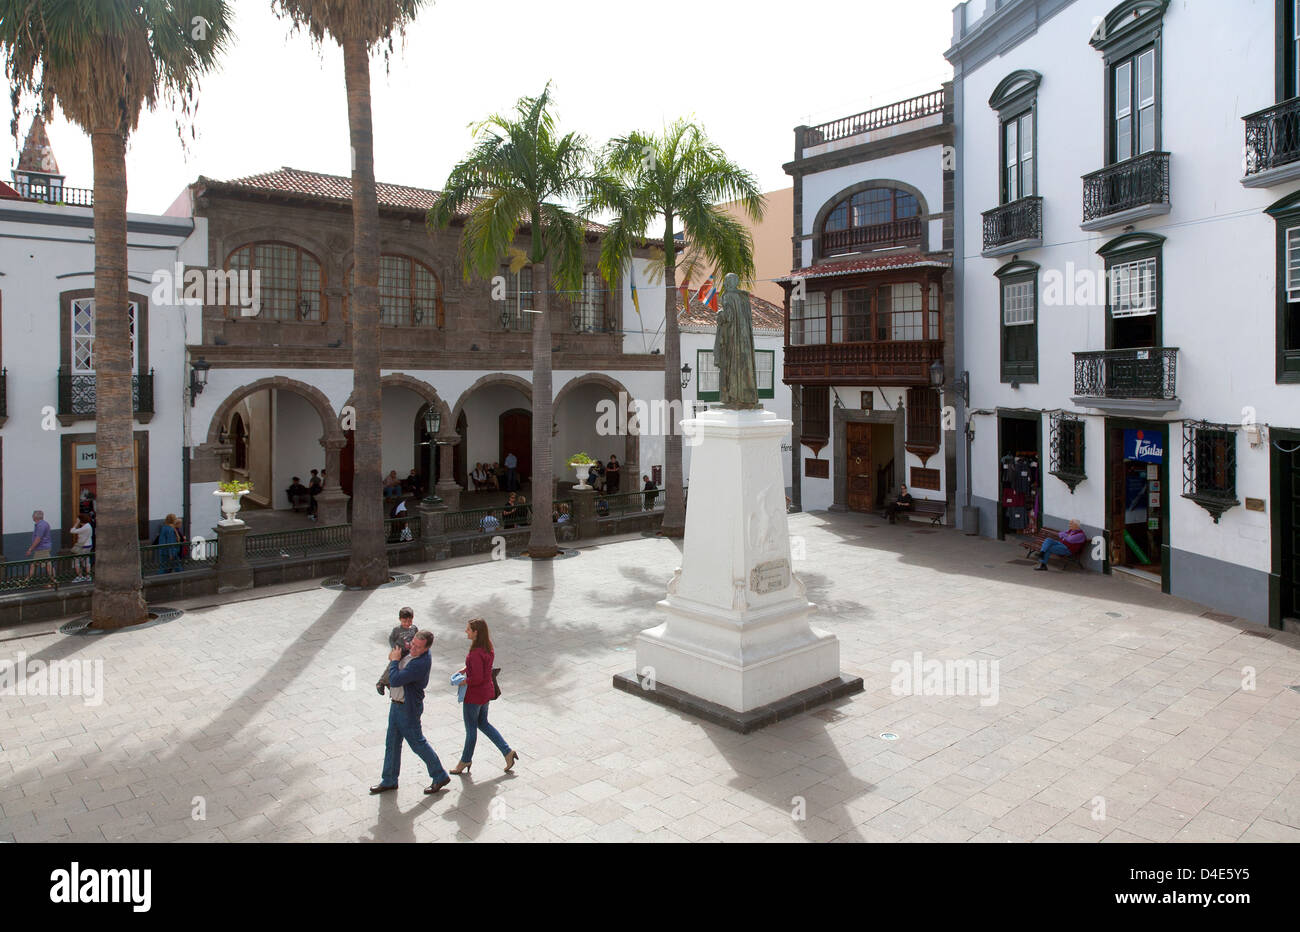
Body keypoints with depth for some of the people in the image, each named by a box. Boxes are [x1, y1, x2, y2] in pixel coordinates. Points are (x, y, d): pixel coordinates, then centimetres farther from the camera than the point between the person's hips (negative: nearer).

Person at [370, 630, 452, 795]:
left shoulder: (420, 664, -33)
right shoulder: (414, 654, -3)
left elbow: (395, 680, -35)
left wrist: (394, 660, -20)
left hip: (408, 709, -9)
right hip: (397, 704, 9)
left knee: (418, 743, 7)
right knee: (392, 743, 18)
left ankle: (440, 777, 24)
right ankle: (389, 781, 34)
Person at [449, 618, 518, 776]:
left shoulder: (476, 653, -29)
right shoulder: (488, 647, -1)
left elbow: (477, 678, -29)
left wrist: (464, 682, -13)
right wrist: (466, 669, 7)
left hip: (474, 694, -9)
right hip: (487, 690, 9)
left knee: (471, 729, 12)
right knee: (483, 723, 23)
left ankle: (465, 760, 33)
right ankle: (508, 752, 22)